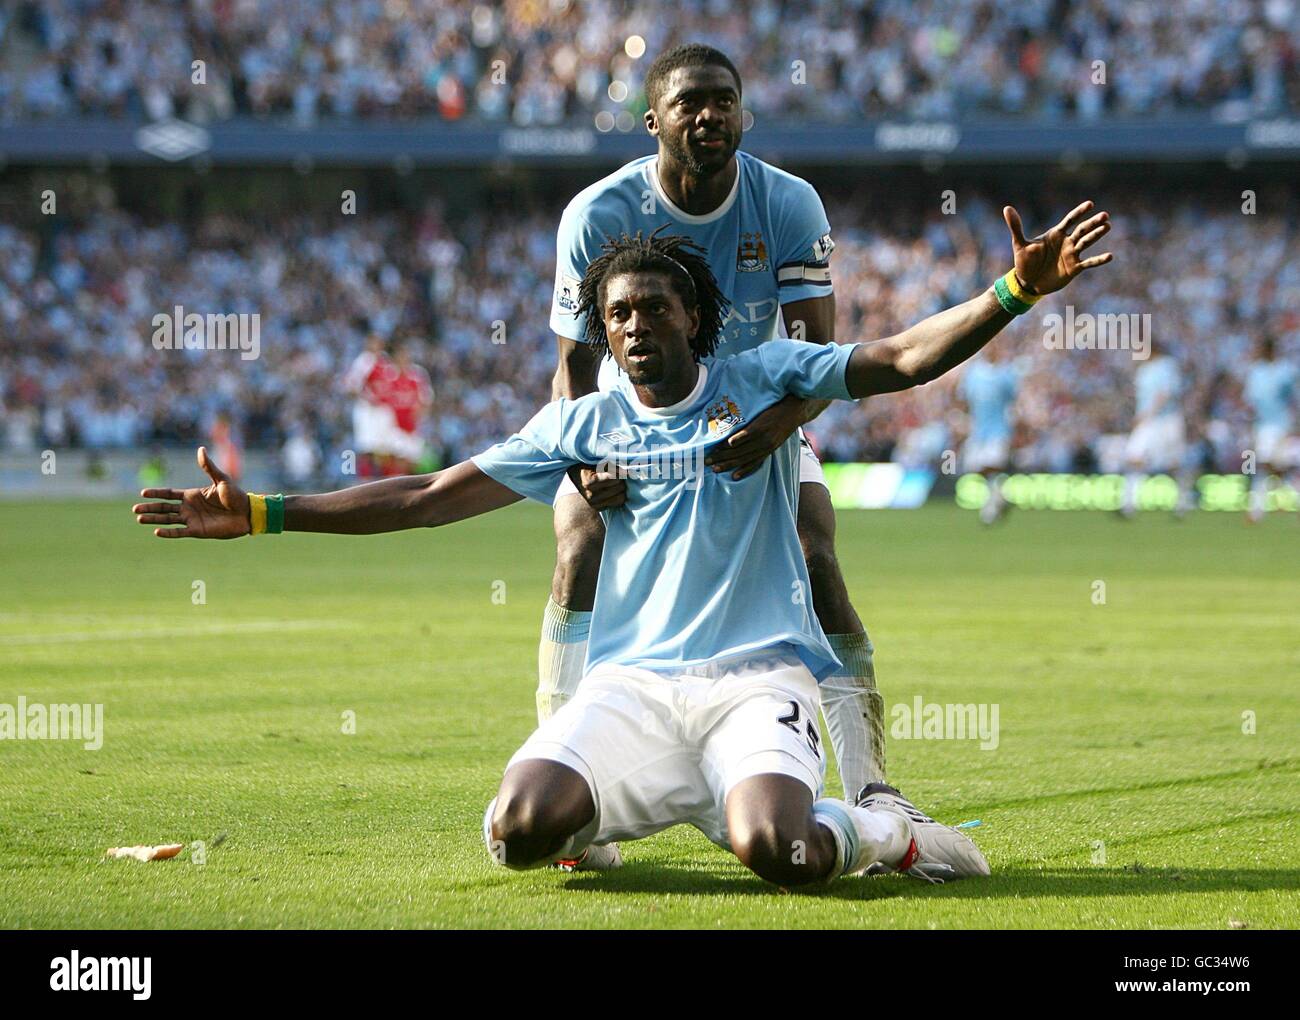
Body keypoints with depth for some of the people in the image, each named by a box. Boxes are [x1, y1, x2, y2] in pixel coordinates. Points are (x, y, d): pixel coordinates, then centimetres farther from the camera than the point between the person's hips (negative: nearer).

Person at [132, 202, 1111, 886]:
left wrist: (1016, 292, -20)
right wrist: (260, 514, 7)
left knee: (774, 849, -33)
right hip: (630, 684, 3)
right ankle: (600, 813, 13)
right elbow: (430, 497, 12)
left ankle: (884, 829, 3)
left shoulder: (762, 380, 7)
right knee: (519, 828, -24)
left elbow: (904, 359, -3)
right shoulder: (584, 423, 13)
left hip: (757, 676, -3)